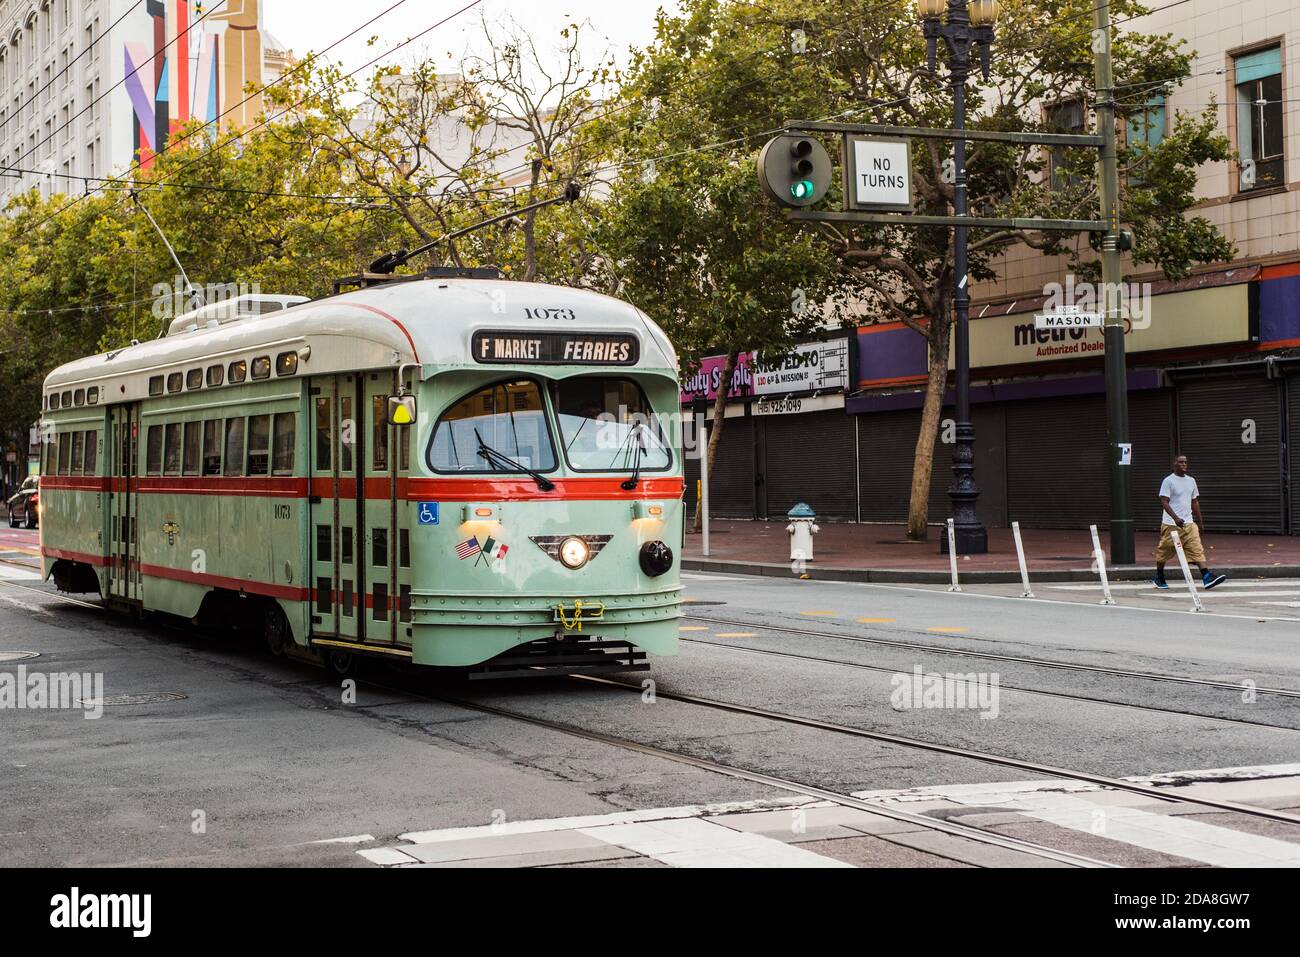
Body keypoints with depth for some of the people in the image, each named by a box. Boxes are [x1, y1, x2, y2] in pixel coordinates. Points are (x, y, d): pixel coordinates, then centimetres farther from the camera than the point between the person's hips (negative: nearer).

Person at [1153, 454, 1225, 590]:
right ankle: (1159, 578, 23)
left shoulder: (1191, 481, 11)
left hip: (1189, 523, 5)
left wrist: (1199, 521, 17)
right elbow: (1164, 502, -14)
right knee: (1164, 551, 6)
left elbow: (1195, 502, 19)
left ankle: (1207, 577, -19)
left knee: (1197, 549, -9)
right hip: (1171, 524, -5)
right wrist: (1175, 518, -25)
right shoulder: (1168, 481, -7)